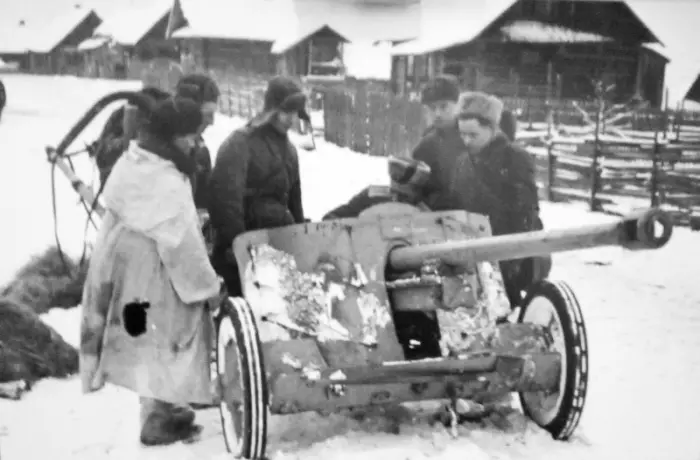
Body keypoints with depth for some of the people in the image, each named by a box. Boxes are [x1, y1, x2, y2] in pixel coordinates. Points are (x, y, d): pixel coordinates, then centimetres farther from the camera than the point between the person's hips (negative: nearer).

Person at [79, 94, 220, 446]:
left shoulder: (135, 162, 5)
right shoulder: (164, 182, -25)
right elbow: (181, 242, -24)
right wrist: (209, 285, -14)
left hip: (127, 264, 10)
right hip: (149, 275, -9)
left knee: (152, 346, 20)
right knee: (160, 344, 5)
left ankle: (161, 408, 33)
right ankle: (158, 418, 17)